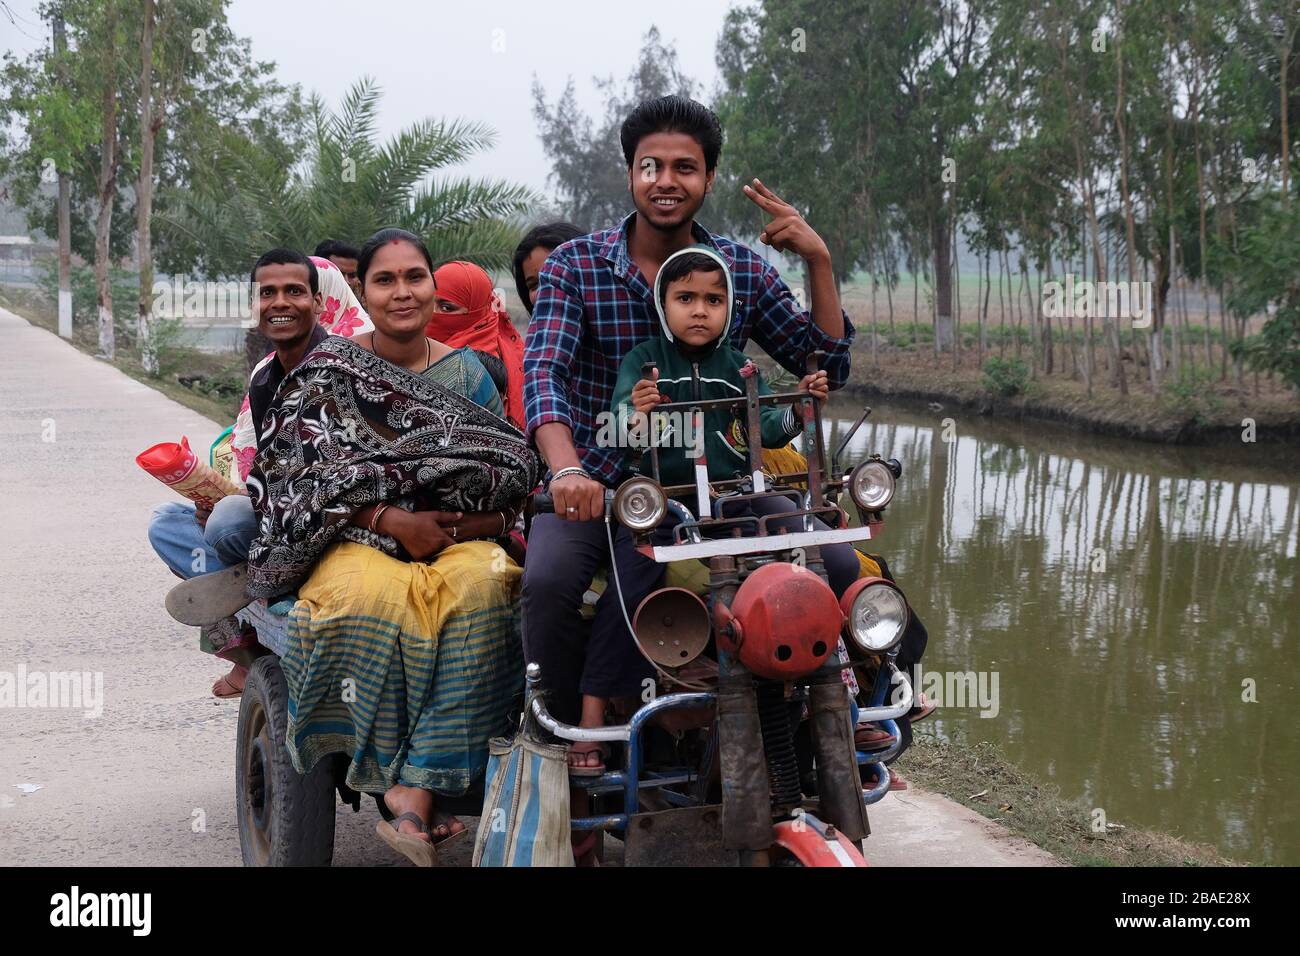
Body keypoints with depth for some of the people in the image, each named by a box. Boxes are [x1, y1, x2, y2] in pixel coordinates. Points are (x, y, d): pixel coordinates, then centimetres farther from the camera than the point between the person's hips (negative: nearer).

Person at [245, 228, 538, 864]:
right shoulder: (329, 371, 6)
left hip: (455, 539, 2)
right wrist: (396, 521, -14)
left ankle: (411, 798, -37)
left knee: (482, 584, -34)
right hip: (358, 541, -2)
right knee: (377, 593, -38)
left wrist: (467, 525, -13)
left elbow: (512, 479, 9)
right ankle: (421, 795, -26)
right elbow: (302, 477, -3)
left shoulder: (465, 374, 13)